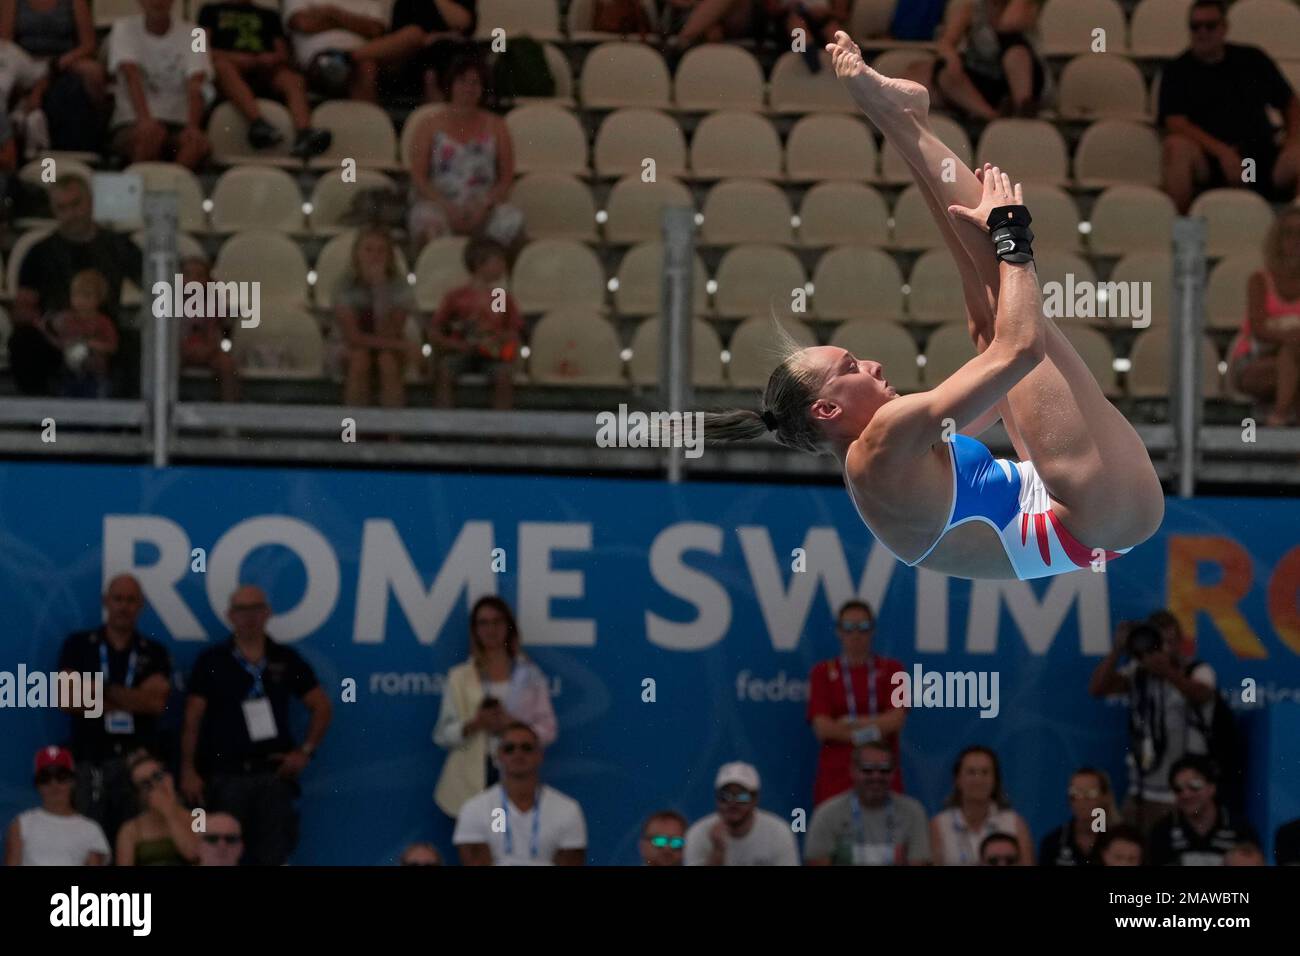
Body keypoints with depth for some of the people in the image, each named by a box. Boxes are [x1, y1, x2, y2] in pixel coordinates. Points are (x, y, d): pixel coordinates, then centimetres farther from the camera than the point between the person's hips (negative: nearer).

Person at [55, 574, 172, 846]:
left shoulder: (154, 653, 12)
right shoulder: (78, 645, 9)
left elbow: (156, 702, -4)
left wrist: (103, 689, -5)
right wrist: (131, 701, -2)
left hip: (140, 760, 1)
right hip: (91, 762, -1)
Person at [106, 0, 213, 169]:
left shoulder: (191, 33, 4)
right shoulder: (125, 29, 2)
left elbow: (195, 86, -11)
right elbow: (132, 76, -16)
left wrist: (192, 127, -31)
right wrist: (145, 119, -36)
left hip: (178, 126, 1)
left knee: (199, 143, -33)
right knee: (152, 133, -37)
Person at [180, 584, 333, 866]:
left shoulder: (286, 660, 9)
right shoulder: (212, 661, 4)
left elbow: (321, 706, 14)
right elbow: (192, 720, 2)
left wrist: (306, 751, 4)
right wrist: (188, 771, -4)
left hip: (273, 772, 1)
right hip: (226, 776, -1)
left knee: (272, 857, -1)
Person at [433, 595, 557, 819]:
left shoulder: (530, 675, 11)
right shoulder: (459, 678, 12)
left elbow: (547, 730, 8)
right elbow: (442, 735, 10)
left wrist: (511, 725, -9)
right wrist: (474, 725, -8)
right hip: (471, 782, 0)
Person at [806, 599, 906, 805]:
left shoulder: (891, 669, 13)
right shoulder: (823, 672, 11)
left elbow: (896, 719, -1)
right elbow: (821, 727, -1)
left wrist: (851, 724, -7)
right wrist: (872, 729, -8)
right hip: (836, 773, 0)